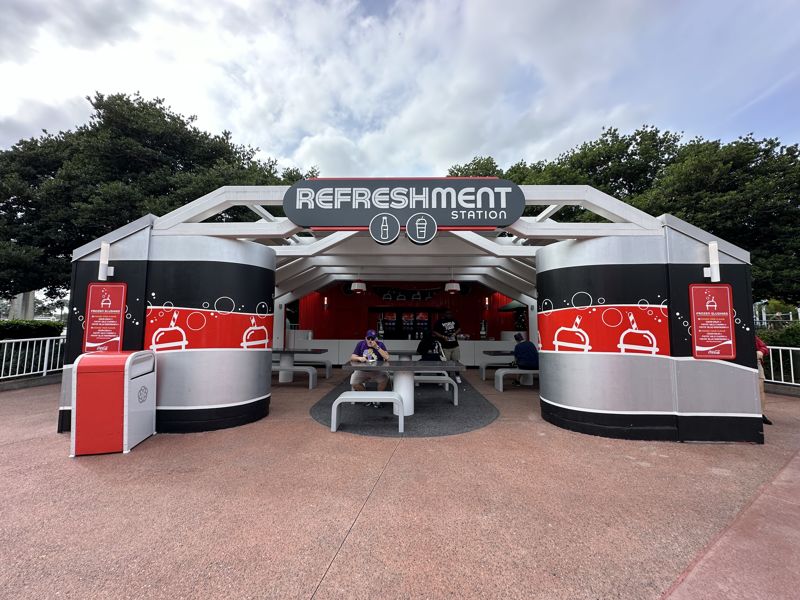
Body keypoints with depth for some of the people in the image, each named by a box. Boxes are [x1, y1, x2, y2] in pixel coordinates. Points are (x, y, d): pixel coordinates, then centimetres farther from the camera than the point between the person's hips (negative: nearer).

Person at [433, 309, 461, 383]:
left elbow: (459, 328, 20)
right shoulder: (439, 322, -4)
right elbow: (434, 332, -3)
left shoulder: (454, 320, 9)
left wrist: (455, 333, -1)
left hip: (455, 346, 4)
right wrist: (443, 337, -14)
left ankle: (457, 376, 23)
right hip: (445, 347, -3)